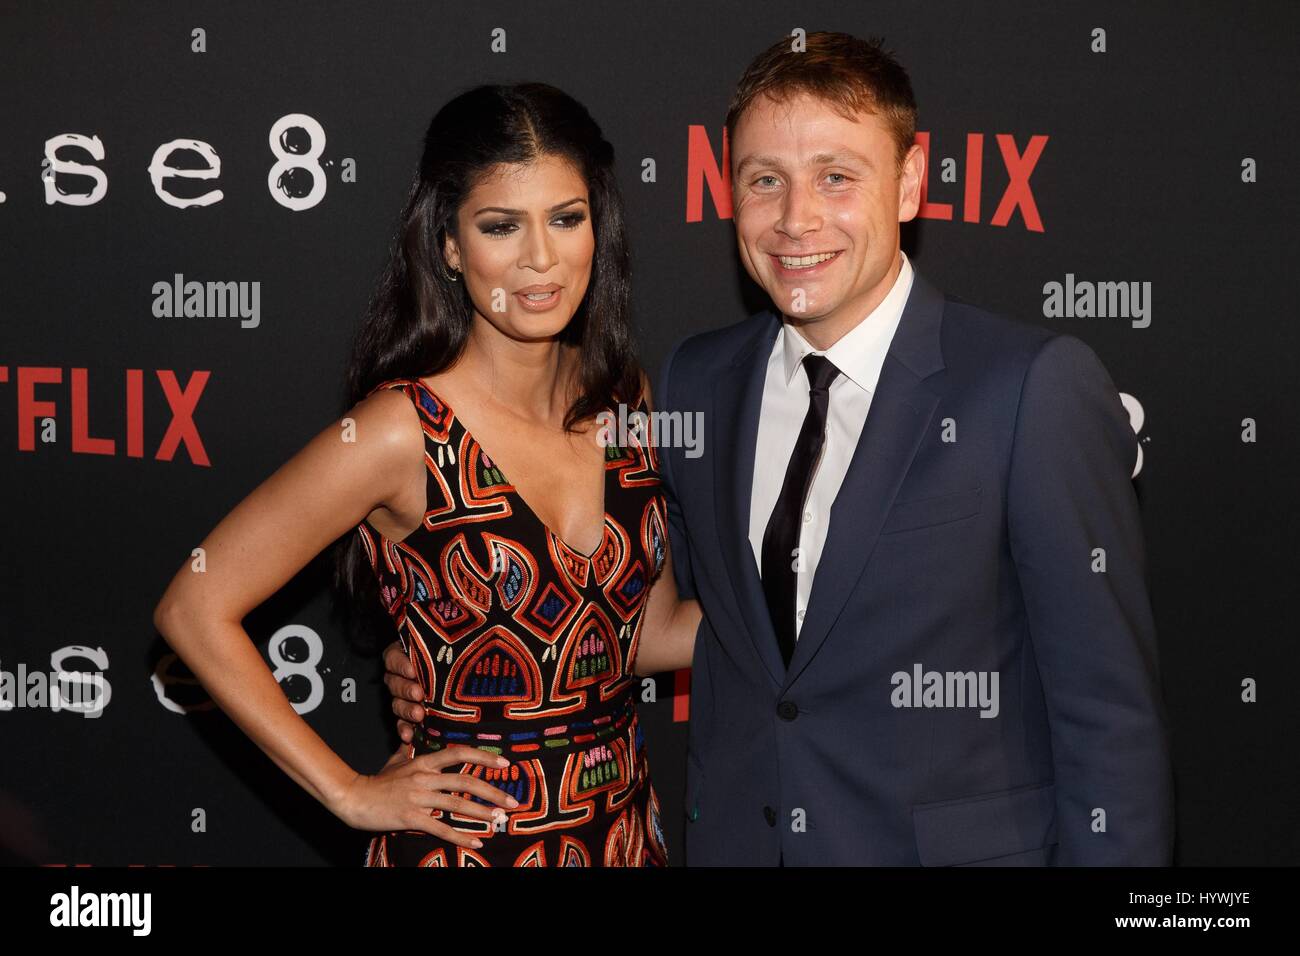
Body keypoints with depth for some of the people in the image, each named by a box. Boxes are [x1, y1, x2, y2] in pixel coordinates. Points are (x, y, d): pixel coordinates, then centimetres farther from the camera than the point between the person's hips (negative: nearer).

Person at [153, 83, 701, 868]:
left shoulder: (624, 397, -2)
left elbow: (651, 631, 7)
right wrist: (349, 793, -12)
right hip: (469, 839, -5)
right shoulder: (402, 434, -19)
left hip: (624, 825, 5)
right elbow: (194, 610, -16)